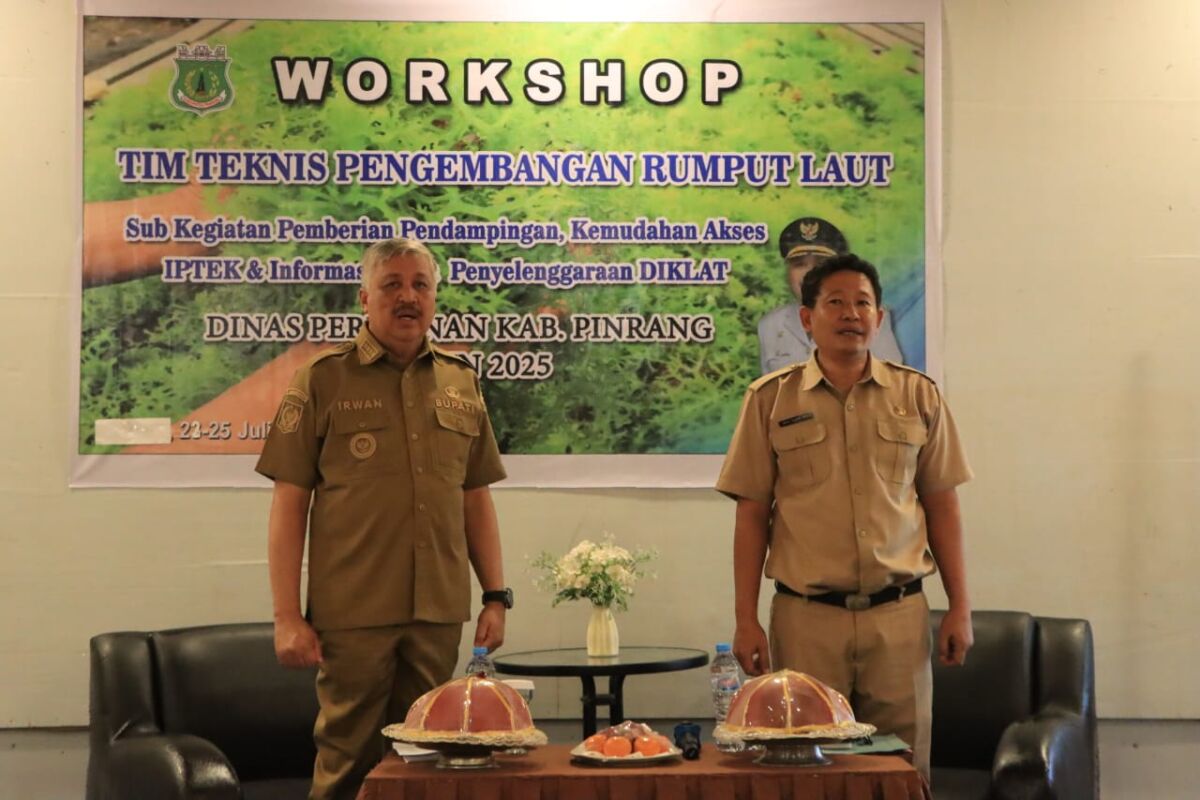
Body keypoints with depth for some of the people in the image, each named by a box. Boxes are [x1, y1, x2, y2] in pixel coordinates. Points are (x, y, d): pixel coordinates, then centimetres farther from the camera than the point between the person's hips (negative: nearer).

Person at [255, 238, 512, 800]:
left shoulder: (460, 382, 11)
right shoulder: (323, 379, 0)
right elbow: (289, 504, -3)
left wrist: (496, 596, 9)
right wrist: (287, 616, -8)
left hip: (439, 613, 4)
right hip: (353, 613, -3)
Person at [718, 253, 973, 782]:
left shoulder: (918, 396, 7)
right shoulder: (770, 399, 4)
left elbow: (941, 506, 10)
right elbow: (752, 514, 4)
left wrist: (959, 608, 5)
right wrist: (745, 620, -1)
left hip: (898, 614, 1)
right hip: (806, 617, -1)